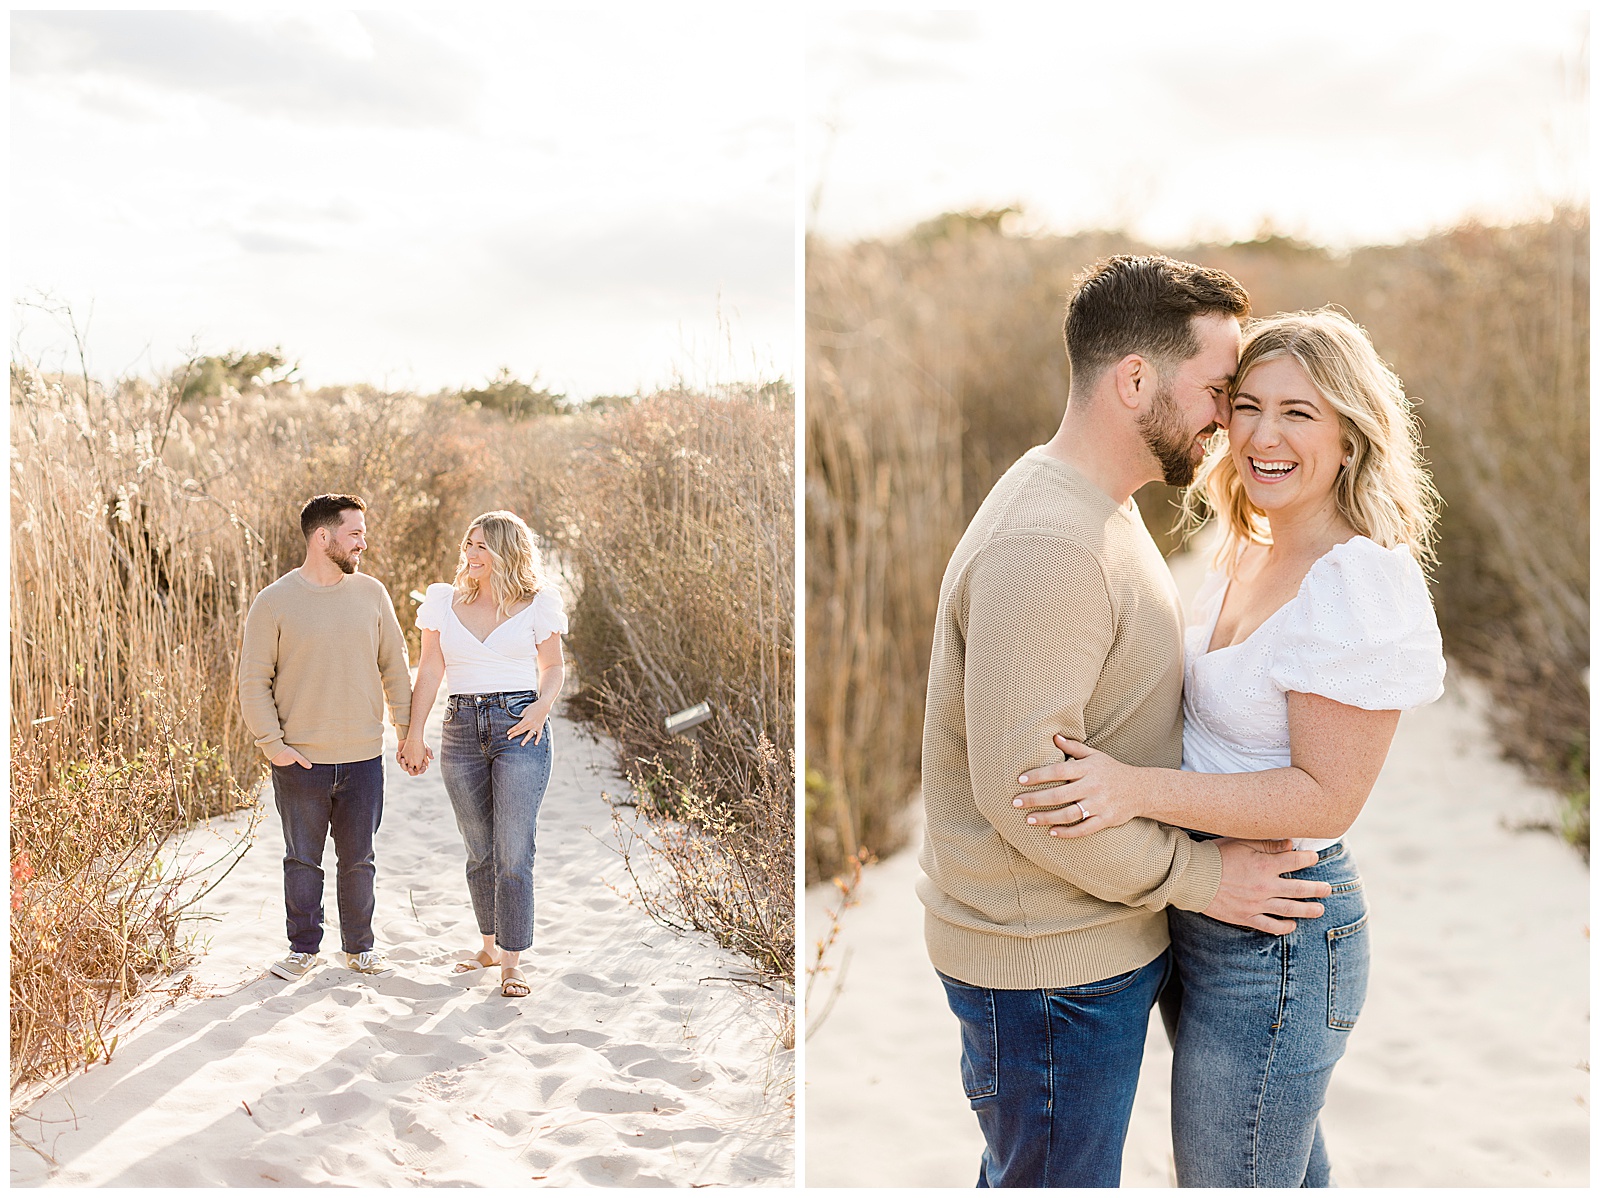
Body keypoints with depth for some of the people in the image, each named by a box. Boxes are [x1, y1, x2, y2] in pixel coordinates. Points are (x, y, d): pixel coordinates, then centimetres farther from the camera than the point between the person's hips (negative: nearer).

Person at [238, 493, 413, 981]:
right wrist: (272, 743, -9)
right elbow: (253, 680, -2)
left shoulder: (371, 593, 4)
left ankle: (360, 946, 27)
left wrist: (407, 730, 7)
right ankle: (304, 948, 26)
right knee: (302, 861, 10)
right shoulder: (274, 602, -5)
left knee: (359, 861, 12)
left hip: (363, 759, 2)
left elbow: (394, 667, 10)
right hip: (300, 762, -2)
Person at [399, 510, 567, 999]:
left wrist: (542, 707, -9)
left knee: (513, 851, -7)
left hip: (519, 728, -3)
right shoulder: (444, 601, 7)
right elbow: (430, 670, 7)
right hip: (462, 729, 3)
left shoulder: (536, 604, 1)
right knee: (480, 850, 11)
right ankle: (490, 945, 28)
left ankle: (512, 959, 2)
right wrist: (413, 735, 3)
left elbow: (553, 667, 11)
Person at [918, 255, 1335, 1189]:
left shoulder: (1098, 508, 10)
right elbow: (1022, 783, -29)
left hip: (1097, 936, 10)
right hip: (1051, 966, -10)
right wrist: (1194, 876, -18)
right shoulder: (1045, 545, -26)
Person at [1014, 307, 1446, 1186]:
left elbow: (1326, 796, -23)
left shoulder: (1362, 587, -22)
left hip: (1274, 947, -9)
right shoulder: (1249, 555, 6)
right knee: (1293, 1171, 27)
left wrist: (1141, 790, -29)